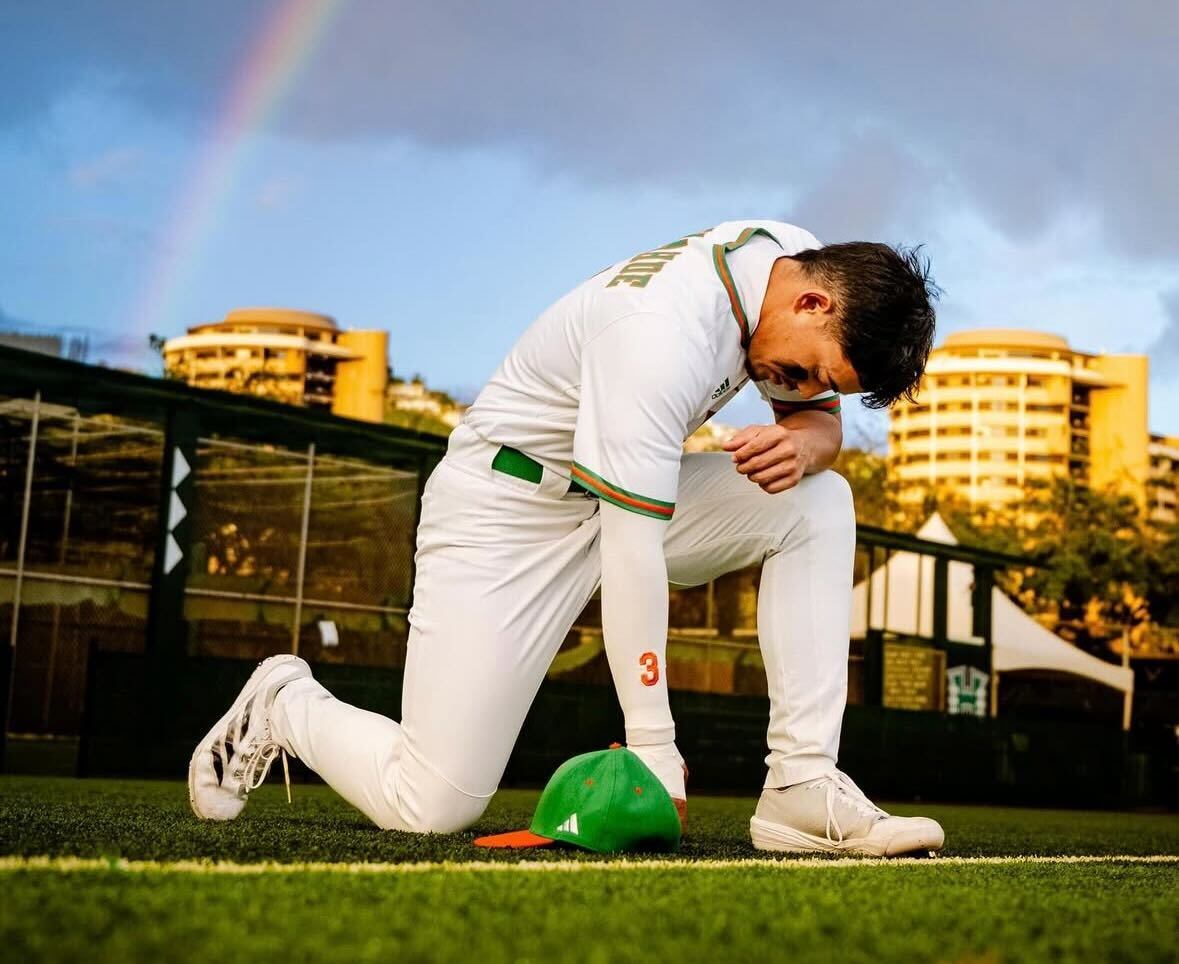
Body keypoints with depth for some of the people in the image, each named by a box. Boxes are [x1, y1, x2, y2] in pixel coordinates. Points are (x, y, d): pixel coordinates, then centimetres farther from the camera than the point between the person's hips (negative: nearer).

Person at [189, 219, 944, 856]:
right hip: (508, 505, -8)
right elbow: (632, 549, -33)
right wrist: (654, 750, -28)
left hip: (633, 490, 8)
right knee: (430, 808, -12)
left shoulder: (799, 261, -7)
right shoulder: (660, 336, -33)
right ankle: (285, 706, 18)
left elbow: (819, 414, 9)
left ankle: (803, 786, -12)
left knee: (818, 501, -14)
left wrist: (806, 440, -18)